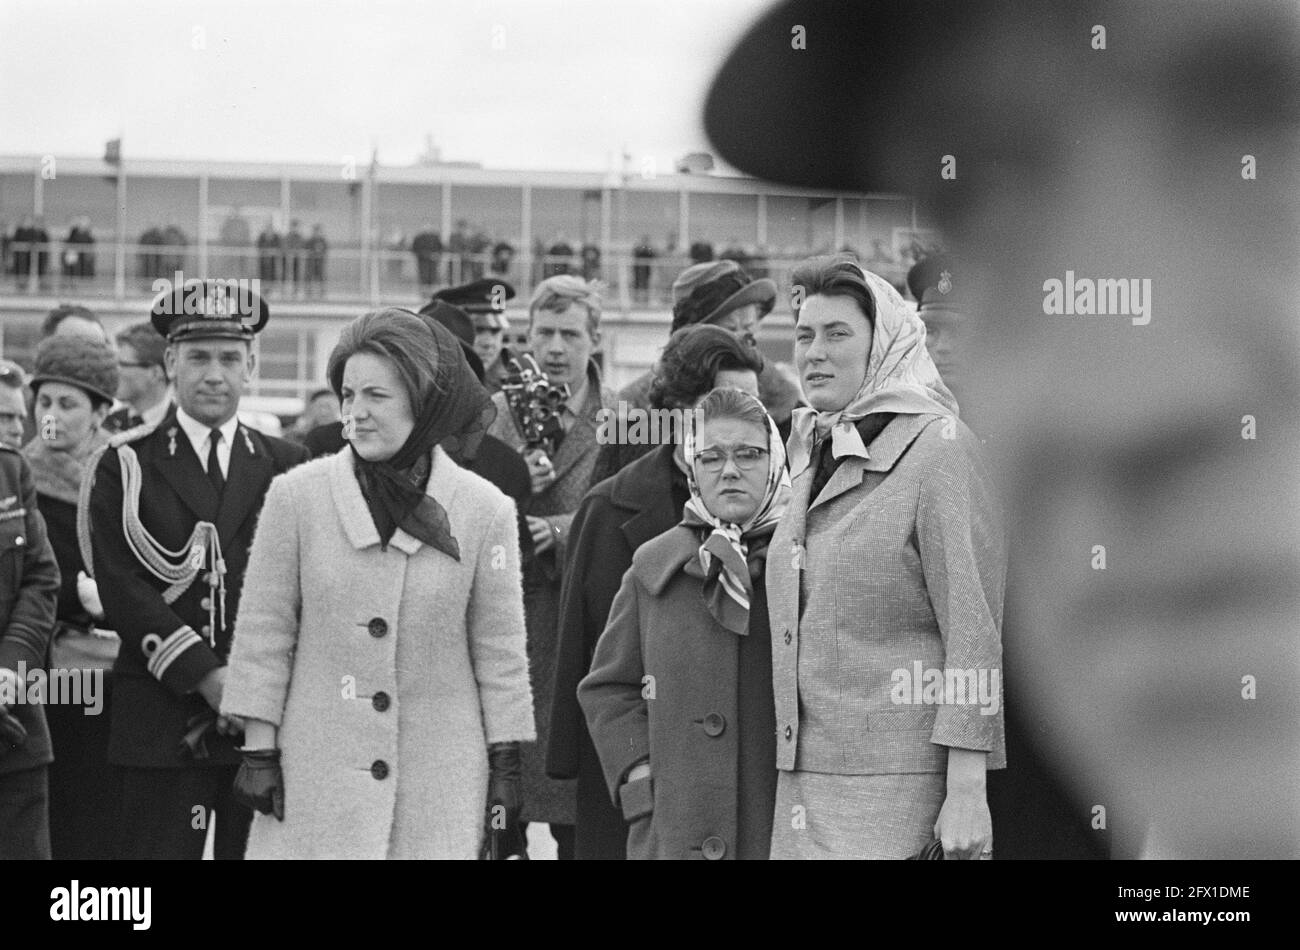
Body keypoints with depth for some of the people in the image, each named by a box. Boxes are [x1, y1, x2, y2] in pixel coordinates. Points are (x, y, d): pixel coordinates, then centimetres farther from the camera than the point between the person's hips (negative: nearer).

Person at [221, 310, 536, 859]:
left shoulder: (484, 510, 0)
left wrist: (507, 766, 4)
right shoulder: (295, 497, 0)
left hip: (441, 783, 0)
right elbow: (264, 633, 4)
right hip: (317, 775, 0)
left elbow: (499, 648, 5)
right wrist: (258, 751, 1)